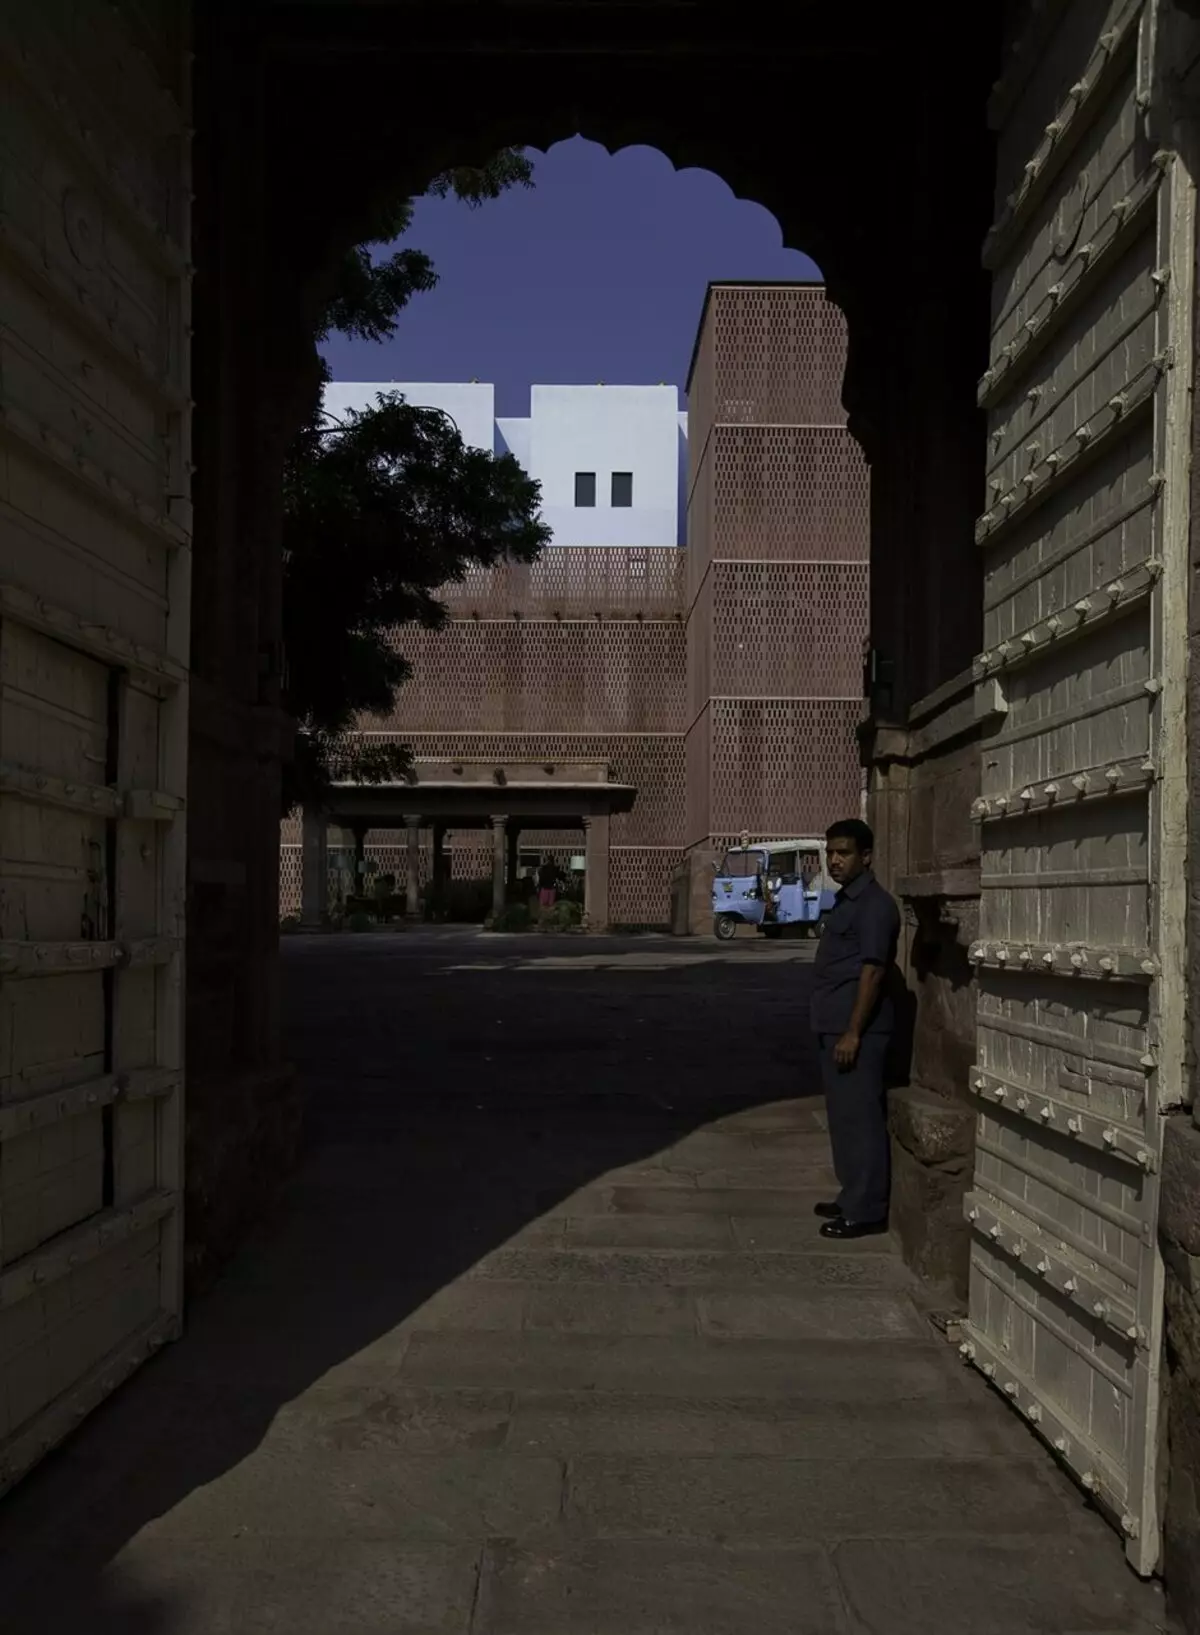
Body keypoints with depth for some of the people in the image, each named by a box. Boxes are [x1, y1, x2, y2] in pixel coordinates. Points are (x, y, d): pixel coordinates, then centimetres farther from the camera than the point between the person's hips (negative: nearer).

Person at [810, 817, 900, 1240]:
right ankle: (853, 1198, 24)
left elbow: (873, 971, -19)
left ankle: (867, 1210, 2)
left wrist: (853, 1032, -21)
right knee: (844, 1116, 15)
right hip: (835, 1028, 10)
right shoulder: (846, 900, 16)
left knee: (861, 1117, -5)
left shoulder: (874, 904, -14)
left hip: (856, 1031, -10)